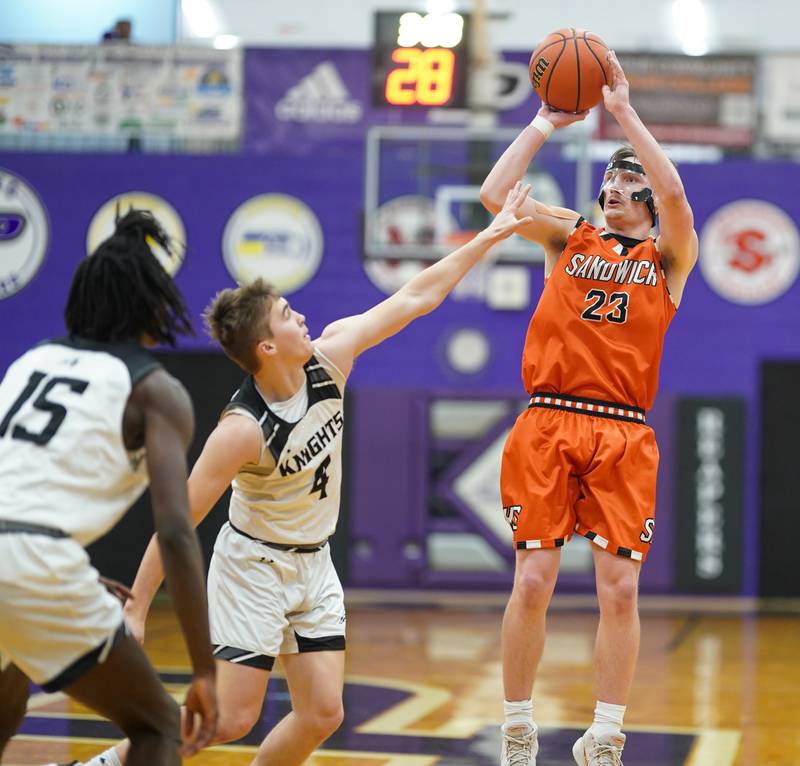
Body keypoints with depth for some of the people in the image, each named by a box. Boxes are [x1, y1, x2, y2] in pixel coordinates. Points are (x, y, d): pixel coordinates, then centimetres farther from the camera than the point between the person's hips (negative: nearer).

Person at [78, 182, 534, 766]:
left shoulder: (330, 356, -11)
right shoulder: (243, 429, -27)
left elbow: (416, 298, -3)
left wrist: (488, 238, -2)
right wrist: (135, 613, -24)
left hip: (313, 565, 7)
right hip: (253, 567, -6)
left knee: (323, 713, -1)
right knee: (232, 718, -8)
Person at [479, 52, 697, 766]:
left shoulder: (670, 256, 9)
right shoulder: (569, 238, 13)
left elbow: (675, 196, -12)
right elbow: (494, 194, 0)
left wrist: (624, 111, -8)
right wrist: (547, 121, 3)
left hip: (623, 438, 0)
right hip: (547, 426, 0)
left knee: (620, 591, -3)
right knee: (532, 584, -4)